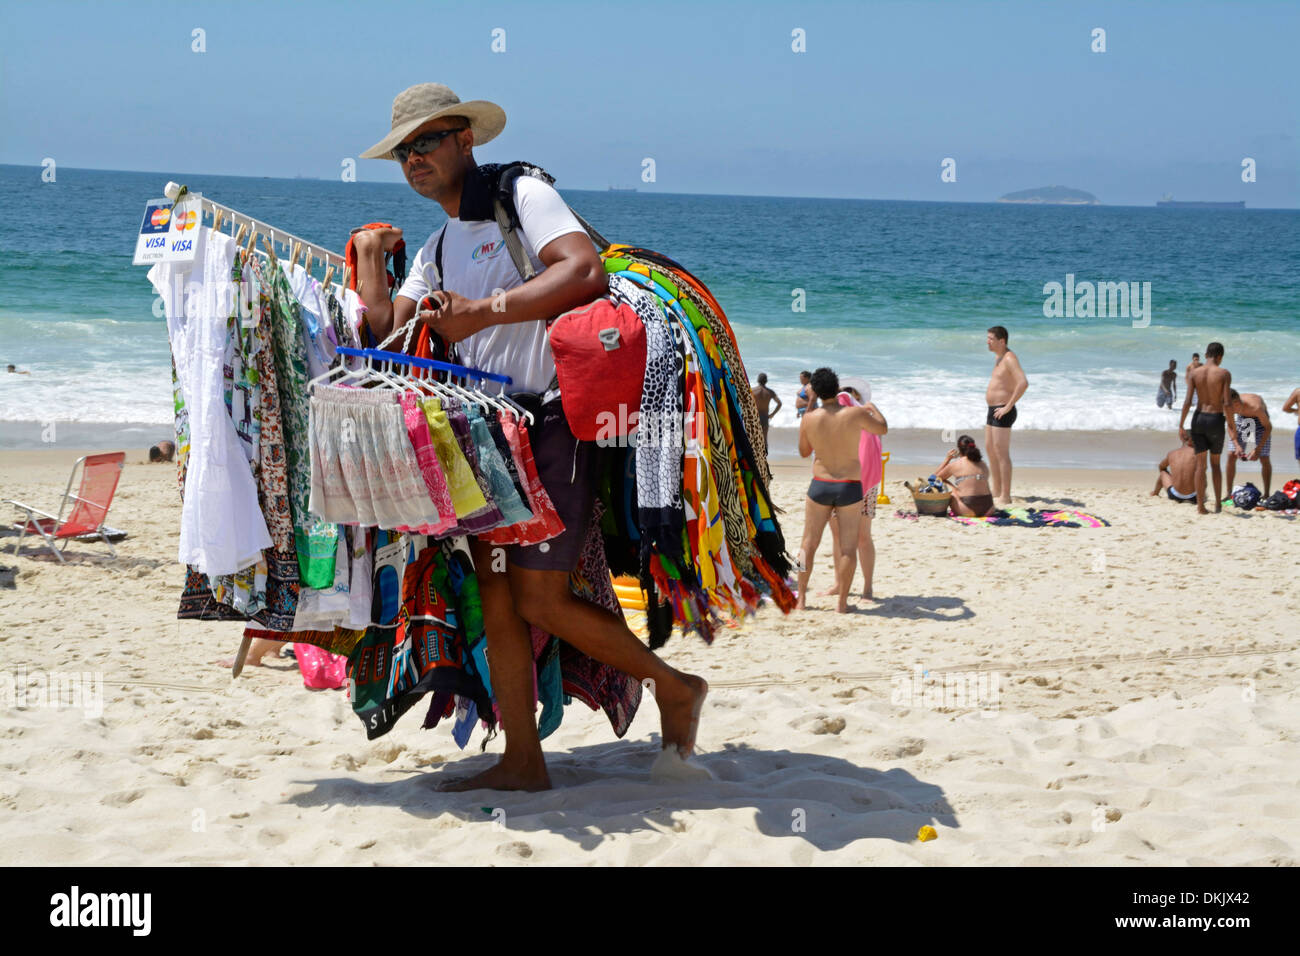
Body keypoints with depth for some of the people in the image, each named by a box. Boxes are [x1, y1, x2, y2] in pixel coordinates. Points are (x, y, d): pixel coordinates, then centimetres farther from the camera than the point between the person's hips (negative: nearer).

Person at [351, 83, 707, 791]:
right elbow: (387, 333, 12)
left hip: (552, 420, -8)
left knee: (539, 598, -10)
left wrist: (484, 311, -20)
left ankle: (676, 688, 9)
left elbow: (585, 271, -19)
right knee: (494, 589, 2)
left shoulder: (522, 195, -1)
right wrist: (369, 254, 12)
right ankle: (522, 760, 8)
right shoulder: (435, 248, 21)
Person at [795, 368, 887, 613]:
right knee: (848, 547, 6)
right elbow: (882, 428, 10)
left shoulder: (809, 419, -7)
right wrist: (872, 408, 28)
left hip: (820, 485, 1)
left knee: (809, 544, 12)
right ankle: (842, 602, 6)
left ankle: (801, 598, 16)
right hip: (850, 487, -1)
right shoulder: (856, 413, -10)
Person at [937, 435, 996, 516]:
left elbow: (936, 477, 21)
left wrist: (947, 459, 26)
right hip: (988, 510, 5)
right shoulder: (983, 465, 15)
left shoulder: (955, 464, 4)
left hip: (969, 511, -4)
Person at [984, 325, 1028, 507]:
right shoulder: (999, 358, 15)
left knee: (1001, 453, -9)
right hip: (993, 411, 11)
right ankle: (996, 492, 24)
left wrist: (1008, 406, -25)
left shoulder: (1010, 358, -16)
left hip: (1002, 413, -11)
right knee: (990, 450, 15)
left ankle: (1005, 497, -7)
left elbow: (1023, 383, -29)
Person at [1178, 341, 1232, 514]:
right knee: (1215, 464, 13)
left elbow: (1187, 401, -5)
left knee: (1200, 464, 7)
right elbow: (1226, 403, -11)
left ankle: (1200, 506, 6)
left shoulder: (1195, 372, -1)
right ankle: (1218, 504, 16)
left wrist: (1181, 425, -2)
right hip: (1216, 420, -2)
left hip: (1199, 418, 2)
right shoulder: (1224, 373, -7)